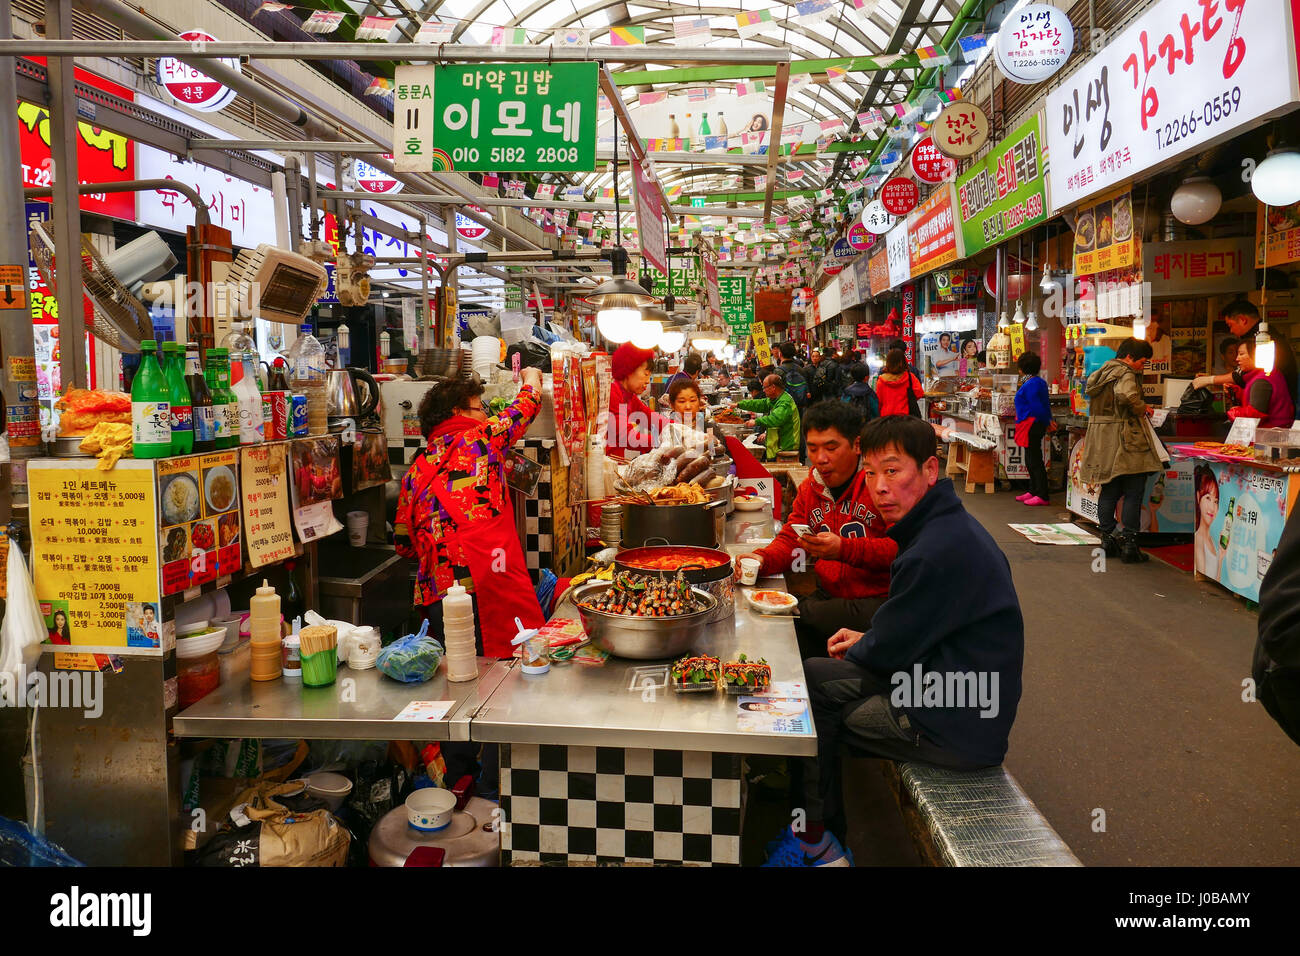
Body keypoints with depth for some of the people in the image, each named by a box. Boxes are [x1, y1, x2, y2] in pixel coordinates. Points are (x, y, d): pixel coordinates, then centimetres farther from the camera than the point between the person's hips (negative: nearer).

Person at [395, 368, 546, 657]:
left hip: (434, 594, 6)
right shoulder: (478, 441, 3)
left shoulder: (415, 471, 16)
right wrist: (532, 377, 39)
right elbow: (525, 407, 19)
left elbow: (403, 545, 18)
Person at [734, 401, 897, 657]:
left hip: (877, 597, -6)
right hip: (829, 595, 6)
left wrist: (844, 549, -28)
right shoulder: (811, 487, 14)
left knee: (798, 621, -26)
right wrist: (762, 559, -8)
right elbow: (790, 539, 14)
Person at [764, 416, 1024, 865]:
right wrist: (867, 640, 11)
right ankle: (827, 839, 24)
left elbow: (890, 649, -17)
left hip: (955, 727, -9)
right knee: (809, 676, 12)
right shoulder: (946, 526, 5)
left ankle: (816, 843, 26)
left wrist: (855, 649, 4)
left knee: (810, 710, 3)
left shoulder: (939, 550, -28)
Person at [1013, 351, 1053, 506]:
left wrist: (1047, 422, -13)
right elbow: (1046, 403, 17)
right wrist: (1048, 420, 15)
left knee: (1034, 460, -7)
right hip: (1037, 424, 11)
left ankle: (1042, 496, -4)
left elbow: (1036, 406, -21)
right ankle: (1033, 491, 25)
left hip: (1031, 426, -11)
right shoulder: (1040, 382, 14)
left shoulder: (1030, 384, -18)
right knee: (1031, 460, 17)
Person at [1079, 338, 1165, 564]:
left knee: (1109, 491, 14)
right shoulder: (1125, 374, -12)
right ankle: (1129, 543, -2)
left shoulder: (1102, 372, 15)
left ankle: (1108, 539, 18)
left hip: (1102, 441, 8)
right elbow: (1126, 395, -31)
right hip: (1125, 441, -8)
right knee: (1134, 493, -2)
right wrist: (1141, 408, -12)